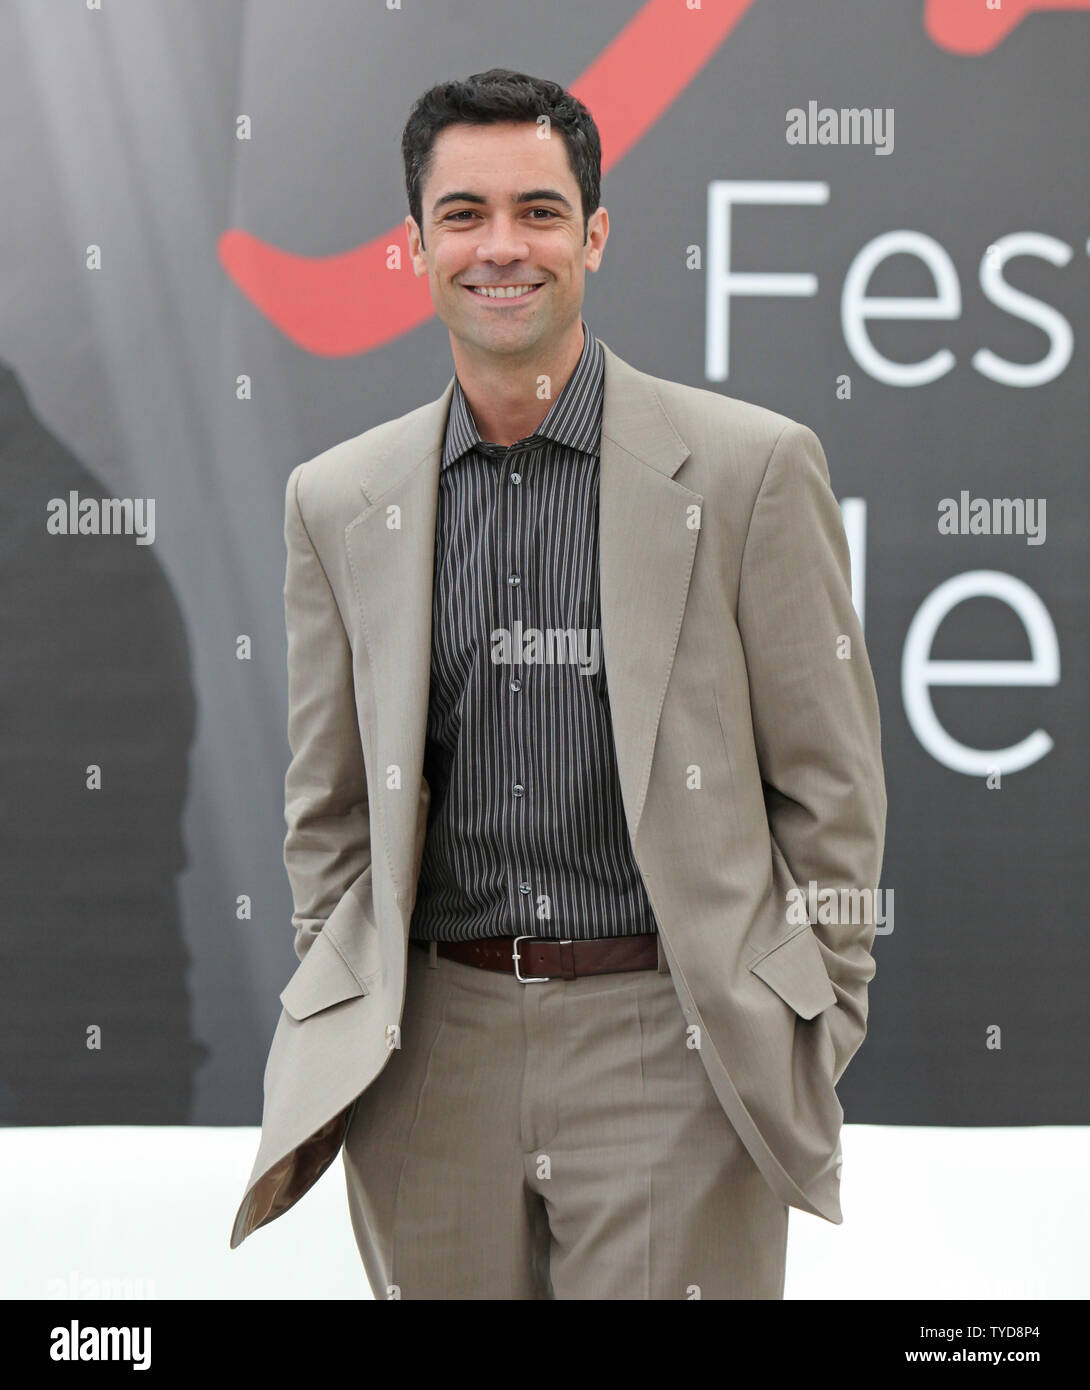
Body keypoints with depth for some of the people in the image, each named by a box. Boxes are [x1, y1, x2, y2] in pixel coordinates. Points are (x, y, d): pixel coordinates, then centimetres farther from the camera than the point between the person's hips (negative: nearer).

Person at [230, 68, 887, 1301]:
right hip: (430, 1053, 3)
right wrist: (345, 1035, 8)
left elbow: (830, 789, 1)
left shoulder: (753, 468, -2)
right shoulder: (336, 502, 8)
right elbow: (326, 812, 14)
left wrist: (810, 1041, 0)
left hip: (668, 1045, -3)